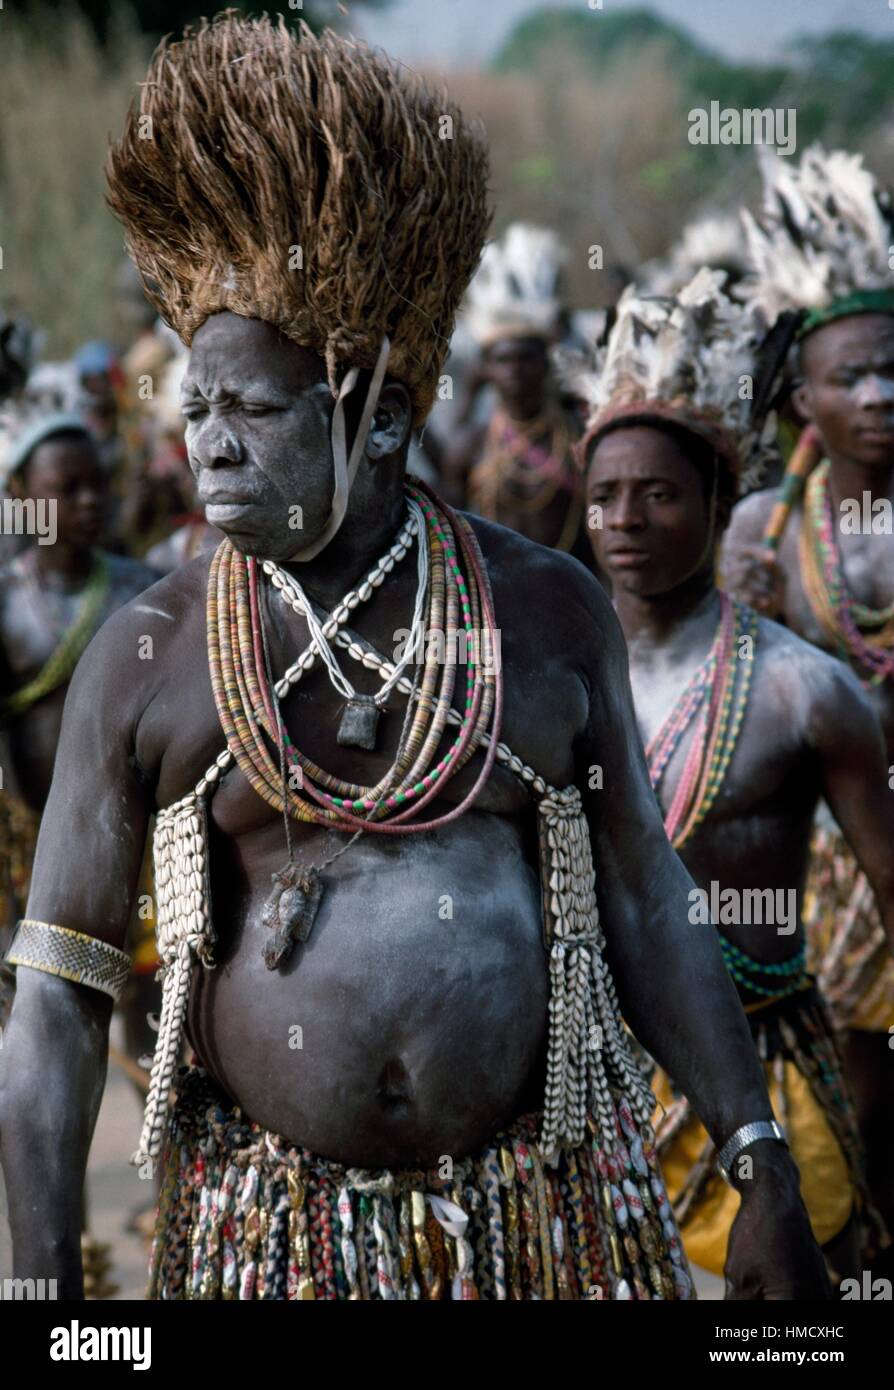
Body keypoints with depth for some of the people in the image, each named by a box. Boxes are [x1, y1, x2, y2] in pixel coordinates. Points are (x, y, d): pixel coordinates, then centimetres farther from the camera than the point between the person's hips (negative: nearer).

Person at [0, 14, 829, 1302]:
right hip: (273, 1226, 0)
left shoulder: (549, 611, 0)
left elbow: (646, 905, 5)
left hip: (552, 1200, 1)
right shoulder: (145, 661, -4)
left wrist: (763, 1171, 1)